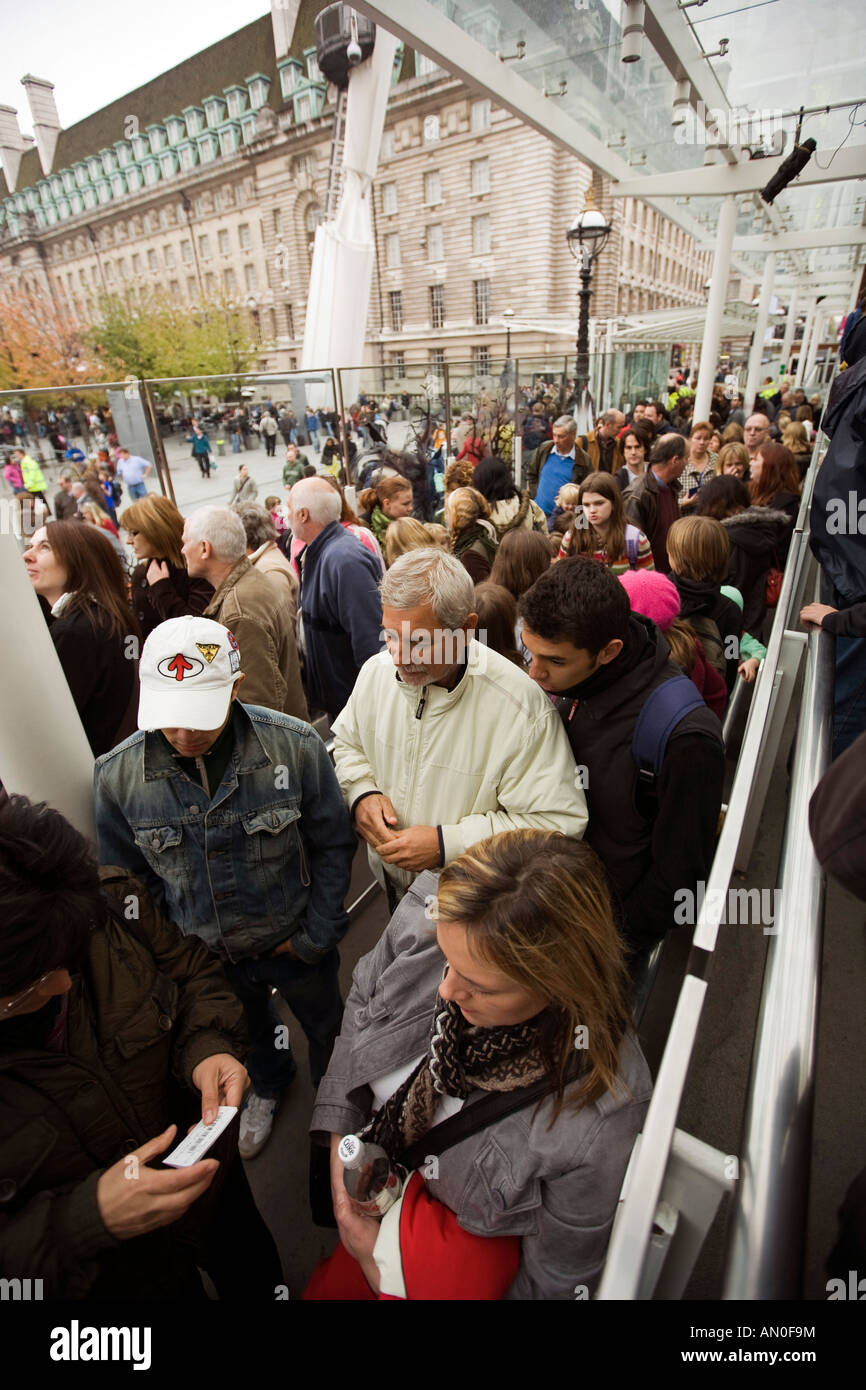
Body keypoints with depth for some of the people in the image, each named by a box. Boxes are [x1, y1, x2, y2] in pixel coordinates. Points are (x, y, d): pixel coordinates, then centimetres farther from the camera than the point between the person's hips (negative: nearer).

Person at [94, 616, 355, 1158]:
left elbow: (332, 846, -14)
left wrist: (316, 937, -11)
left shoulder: (295, 746, -28)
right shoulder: (116, 776, -22)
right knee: (247, 1036, 33)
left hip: (296, 944, -1)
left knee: (328, 1032, 27)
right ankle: (268, 1085, 68)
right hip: (205, 958, 2)